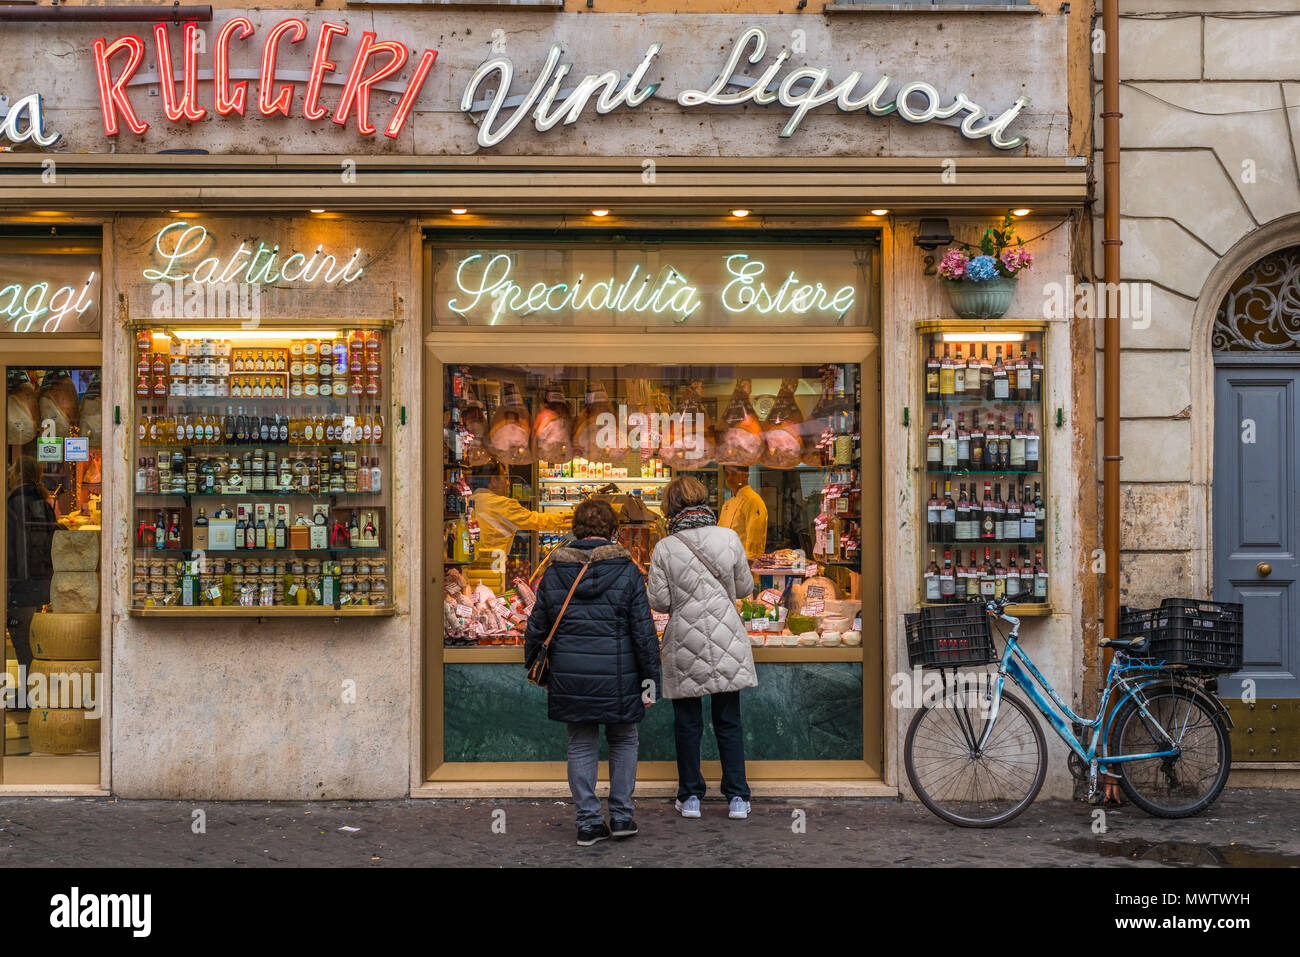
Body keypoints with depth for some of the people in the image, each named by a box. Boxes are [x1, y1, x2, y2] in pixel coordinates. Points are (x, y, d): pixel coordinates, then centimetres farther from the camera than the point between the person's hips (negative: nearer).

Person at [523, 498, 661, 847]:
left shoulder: (554, 573, 1)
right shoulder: (627, 571, -6)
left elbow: (537, 627, 7)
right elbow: (644, 631, -6)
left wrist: (534, 667, 21)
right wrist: (650, 678, 1)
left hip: (569, 675, 2)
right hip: (616, 675, -2)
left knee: (581, 746, 11)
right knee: (623, 740, 16)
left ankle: (588, 821, 11)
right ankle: (621, 815, 17)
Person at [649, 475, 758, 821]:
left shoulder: (664, 549, -9)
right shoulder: (729, 538, -4)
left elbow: (659, 601, -7)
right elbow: (745, 587, 5)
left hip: (684, 645, -1)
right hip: (726, 642, 1)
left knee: (687, 722, 11)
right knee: (729, 721, 10)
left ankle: (690, 796, 17)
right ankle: (737, 798, 11)